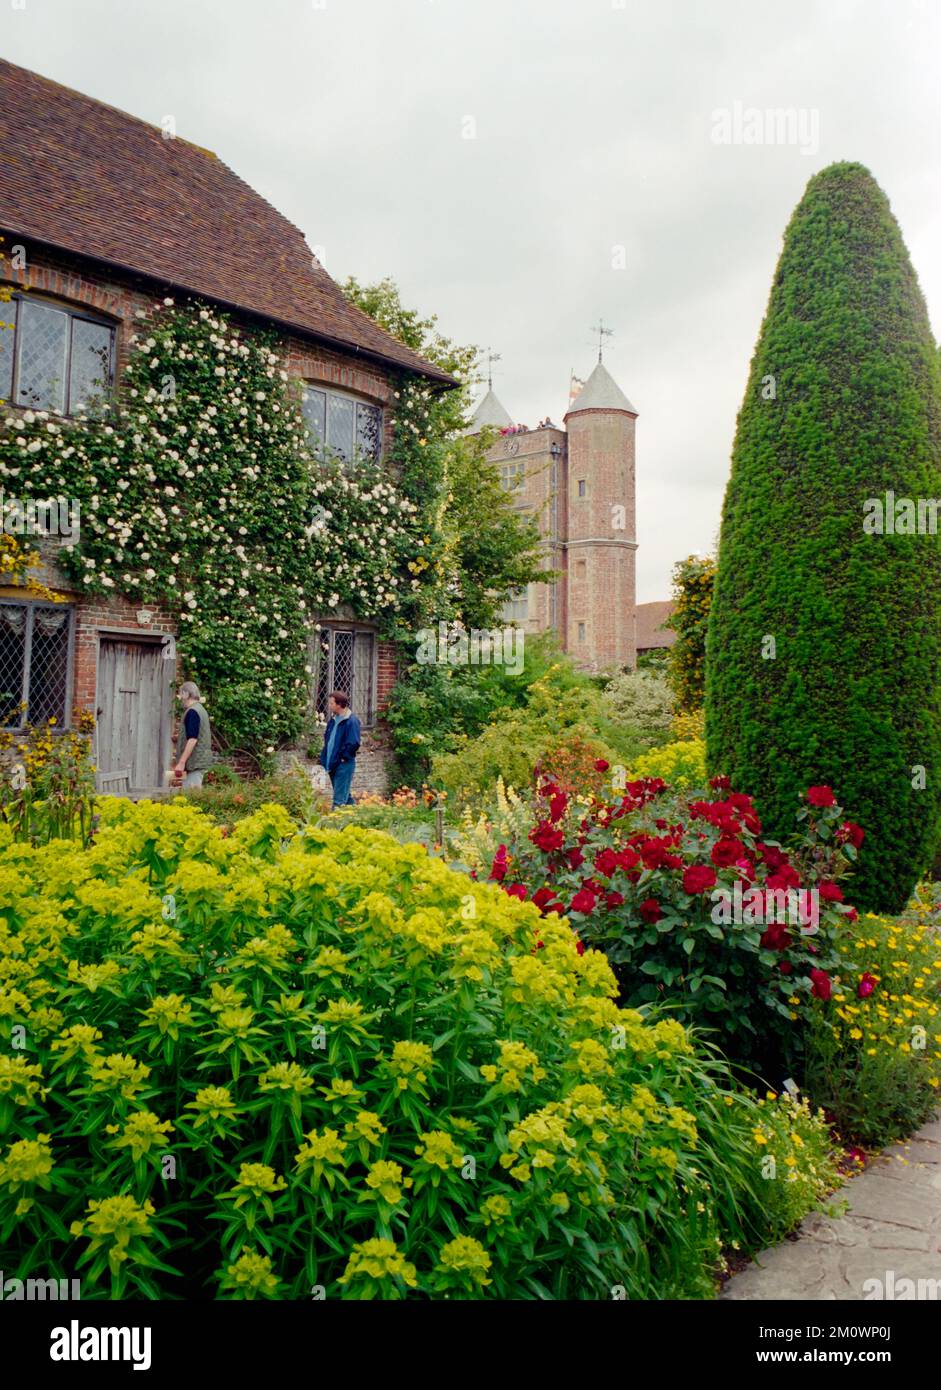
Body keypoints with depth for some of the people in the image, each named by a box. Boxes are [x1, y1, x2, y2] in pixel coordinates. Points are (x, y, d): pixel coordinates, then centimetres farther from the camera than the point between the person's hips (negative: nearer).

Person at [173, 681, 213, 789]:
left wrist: (181, 762, -22)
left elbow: (192, 739, -21)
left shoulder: (192, 712, -14)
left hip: (194, 762, -10)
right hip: (200, 760, 10)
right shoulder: (200, 709, 16)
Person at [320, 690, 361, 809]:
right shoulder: (334, 719, 11)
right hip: (332, 763, 9)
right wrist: (325, 758, 11)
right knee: (344, 795, 18)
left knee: (339, 799, -8)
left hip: (344, 764, -9)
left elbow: (353, 743, -21)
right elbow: (327, 738, 20)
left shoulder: (351, 721, -16)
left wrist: (343, 757, -13)